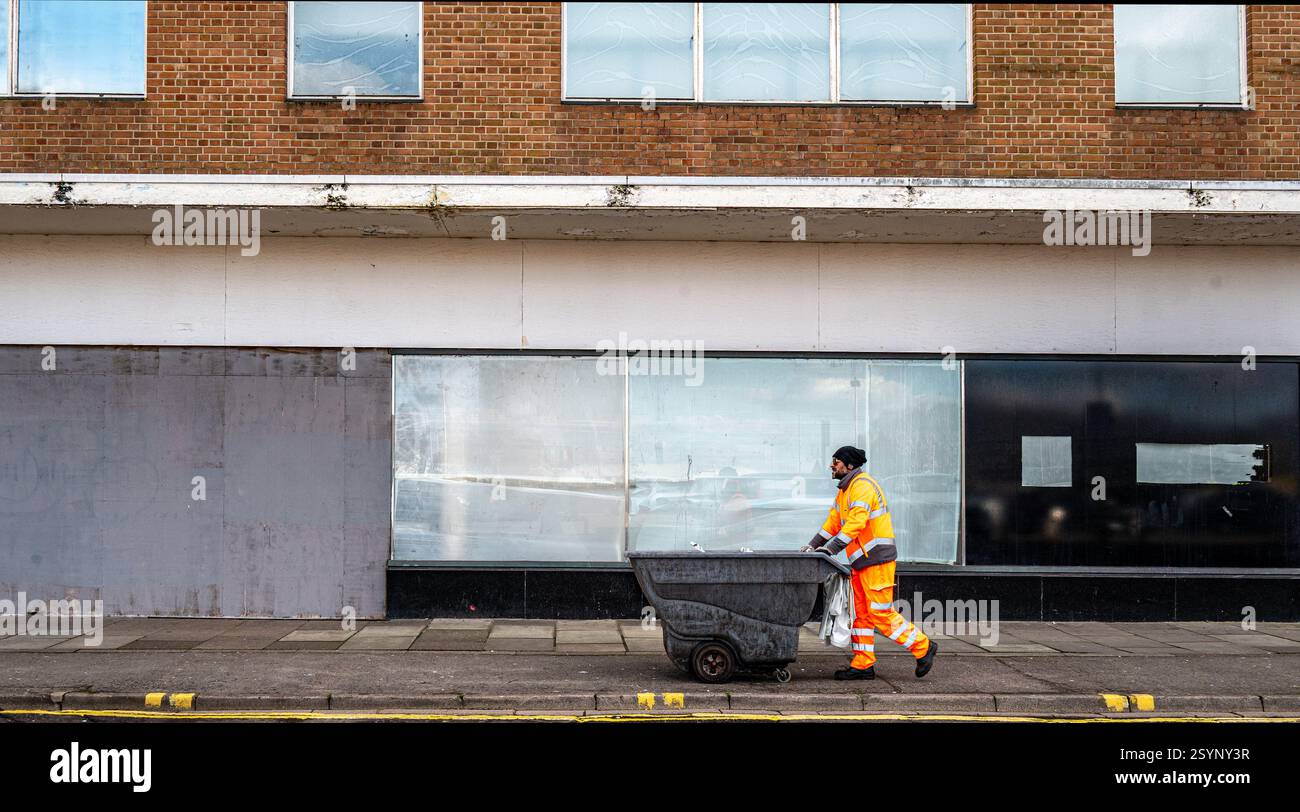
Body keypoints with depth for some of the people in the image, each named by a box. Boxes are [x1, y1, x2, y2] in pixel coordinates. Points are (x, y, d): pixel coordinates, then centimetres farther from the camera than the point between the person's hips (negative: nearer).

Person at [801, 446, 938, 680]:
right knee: (860, 613, 10)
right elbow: (834, 521, 21)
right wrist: (813, 545, 10)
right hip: (861, 560, 10)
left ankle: (923, 647, 4)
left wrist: (831, 548, -26)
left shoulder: (862, 485, -14)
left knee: (880, 613, -8)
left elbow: (857, 522, -24)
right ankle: (863, 665, 14)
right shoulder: (845, 490, 19)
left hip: (877, 558, -10)